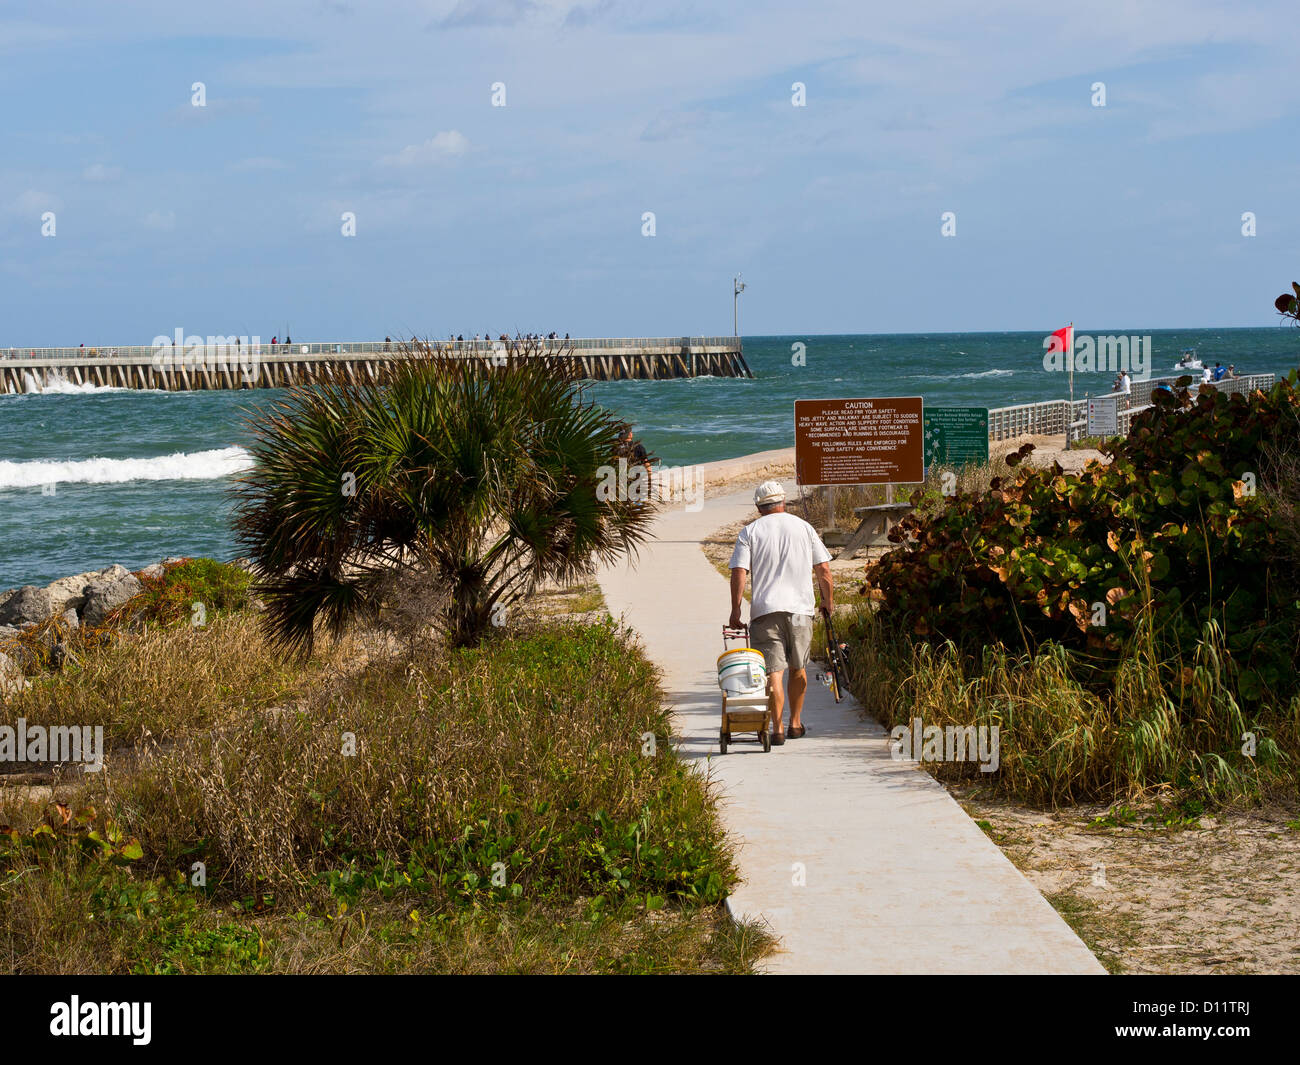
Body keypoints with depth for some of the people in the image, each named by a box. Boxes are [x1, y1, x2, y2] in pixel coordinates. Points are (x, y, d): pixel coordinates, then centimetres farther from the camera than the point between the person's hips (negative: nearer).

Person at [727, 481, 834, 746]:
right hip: (800, 609, 2)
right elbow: (823, 569, 6)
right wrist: (828, 601, 19)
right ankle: (796, 724, 24)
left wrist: (735, 610, -3)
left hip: (765, 610, -2)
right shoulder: (804, 528, 7)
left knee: (773, 671, -3)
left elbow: (739, 573, -7)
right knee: (798, 668, 17)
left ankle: (777, 729, -8)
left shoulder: (749, 532, 3)